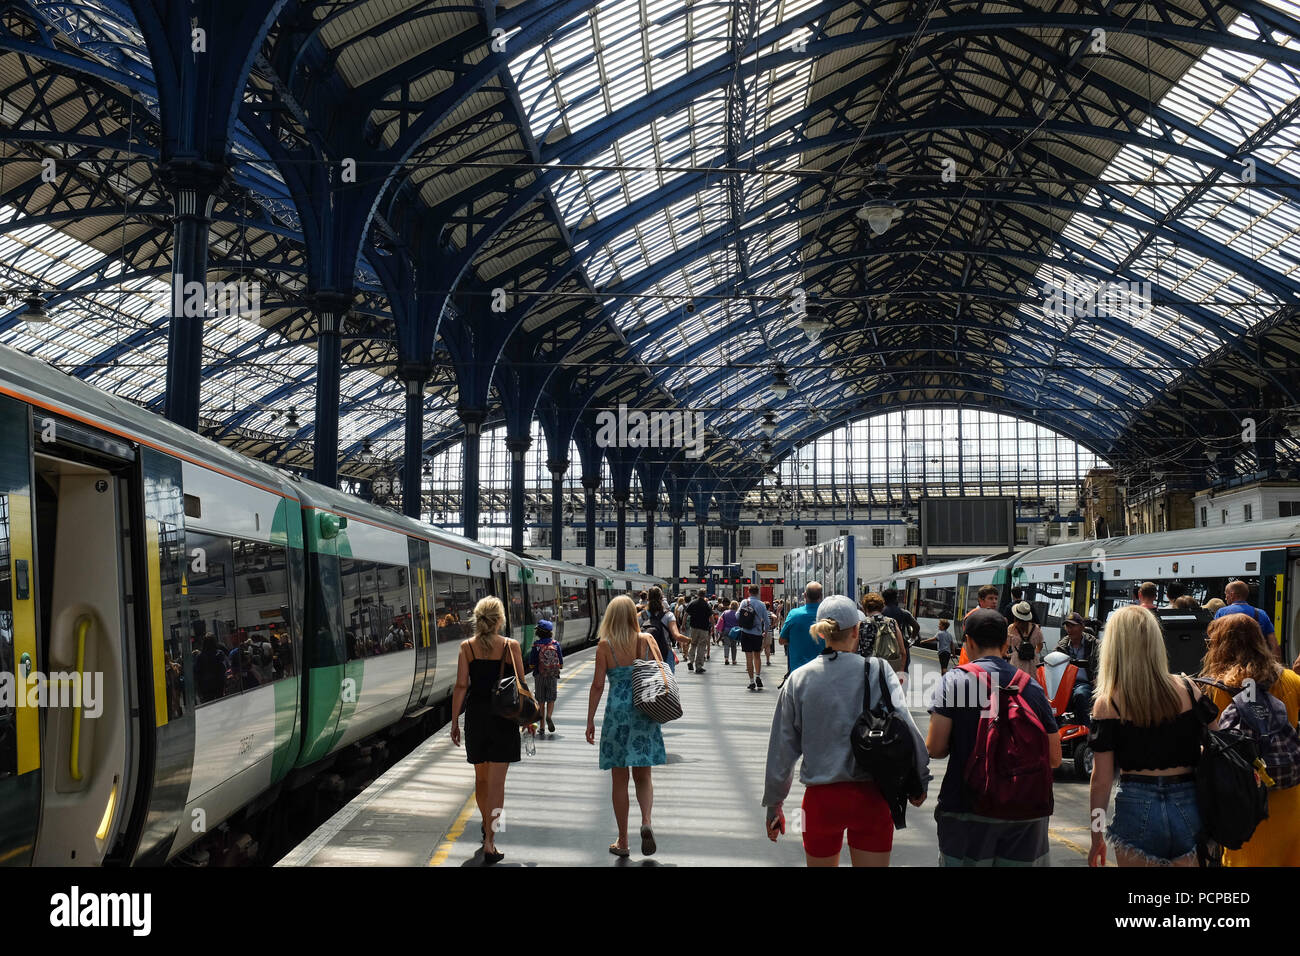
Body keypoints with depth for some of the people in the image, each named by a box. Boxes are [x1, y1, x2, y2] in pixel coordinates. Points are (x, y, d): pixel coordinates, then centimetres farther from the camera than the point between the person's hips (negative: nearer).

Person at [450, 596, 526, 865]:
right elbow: (521, 685, -2)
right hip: (504, 718, -2)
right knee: (496, 782, -1)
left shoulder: (467, 647, -2)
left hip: (476, 716, 2)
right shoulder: (511, 646, -5)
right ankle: (490, 843, -8)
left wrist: (454, 721, 2)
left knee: (481, 777, 20)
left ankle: (487, 827, 38)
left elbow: (461, 686, -5)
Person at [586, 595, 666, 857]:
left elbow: (598, 685, -6)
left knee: (619, 779, 9)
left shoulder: (605, 645, -6)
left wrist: (590, 720, 1)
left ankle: (622, 842, 15)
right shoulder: (647, 640, 0)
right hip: (646, 712, 2)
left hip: (618, 712, -2)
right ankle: (646, 822, -11)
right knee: (643, 776, 14)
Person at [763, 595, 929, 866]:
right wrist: (919, 782, -4)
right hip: (871, 796, -1)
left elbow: (781, 749, 3)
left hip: (821, 798, 2)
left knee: (822, 862, 21)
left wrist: (773, 805, 12)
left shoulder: (799, 679, -1)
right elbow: (904, 726, -15)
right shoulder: (877, 670, -5)